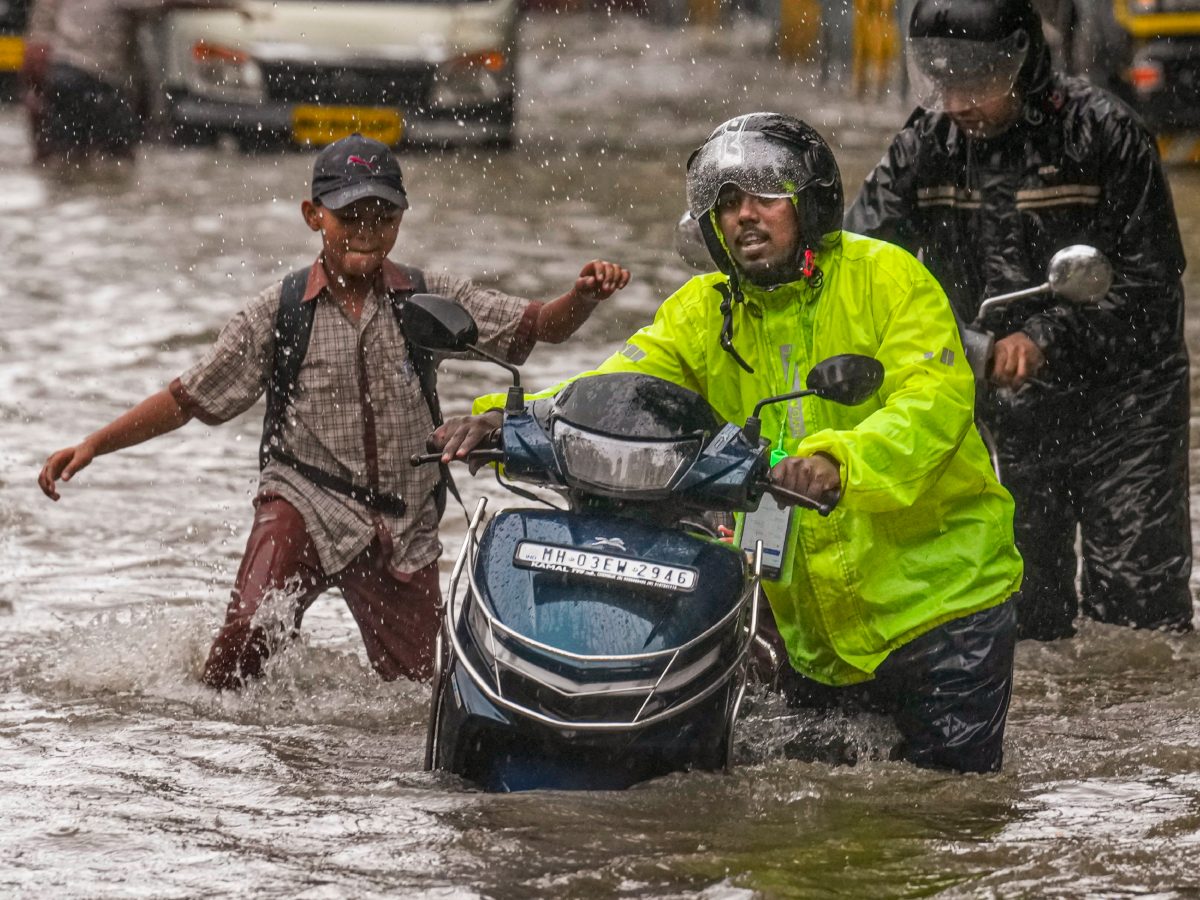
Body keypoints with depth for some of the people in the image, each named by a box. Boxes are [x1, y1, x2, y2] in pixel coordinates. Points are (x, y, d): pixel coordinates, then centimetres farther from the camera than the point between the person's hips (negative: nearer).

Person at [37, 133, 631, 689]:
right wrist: (92, 446, -2)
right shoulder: (282, 311, 1)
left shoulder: (428, 298, 4)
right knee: (252, 627, -29)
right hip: (306, 502, -2)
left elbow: (538, 326, 0)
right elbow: (190, 398, 5)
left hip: (404, 524, 2)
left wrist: (584, 297, -23)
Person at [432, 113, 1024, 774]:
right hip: (813, 616, 4)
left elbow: (936, 398, -22)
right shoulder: (703, 312, 7)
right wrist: (507, 420, -23)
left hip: (941, 588, -4)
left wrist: (839, 460, -40)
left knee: (954, 772, -6)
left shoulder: (886, 278, -8)